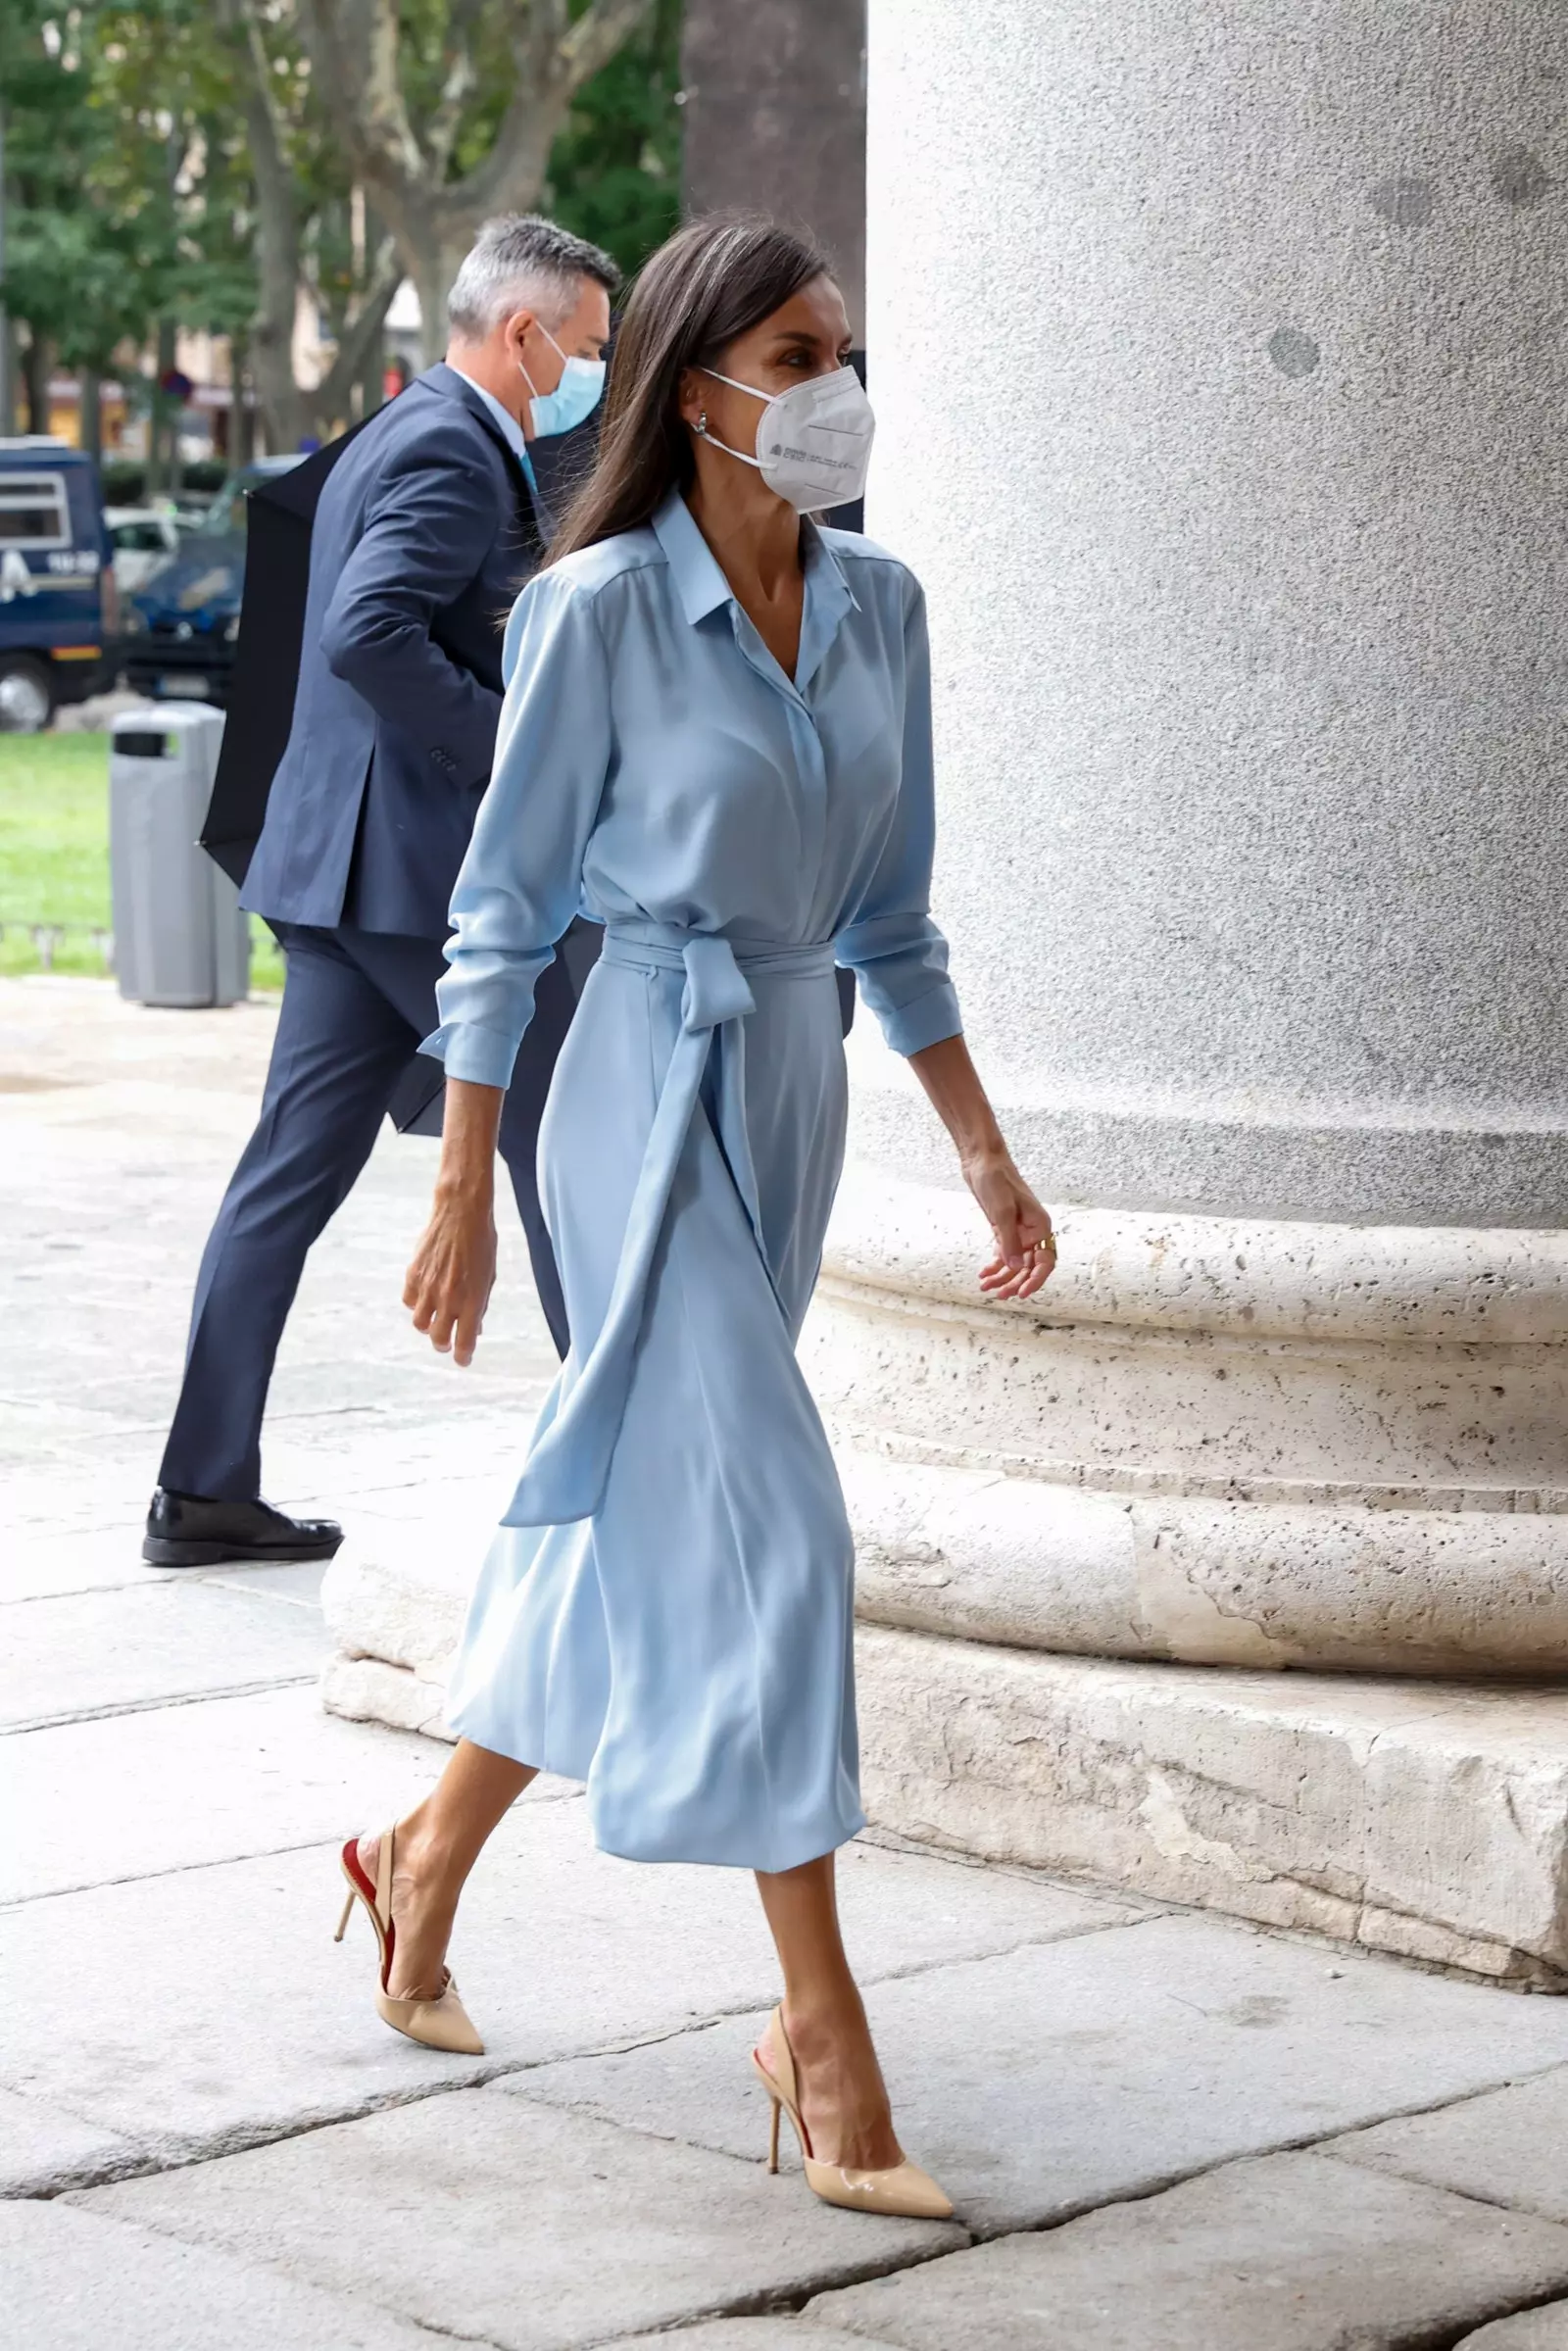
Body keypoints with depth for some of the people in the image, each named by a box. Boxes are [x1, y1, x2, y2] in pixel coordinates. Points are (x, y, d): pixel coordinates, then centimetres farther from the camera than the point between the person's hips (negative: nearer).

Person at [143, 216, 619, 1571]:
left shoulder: (408, 438, 19)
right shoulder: (453, 453, -13)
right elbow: (368, 634, -26)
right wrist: (516, 753, -19)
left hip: (349, 869, 10)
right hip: (439, 868, -10)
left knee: (294, 1172, 7)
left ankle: (206, 1490, 7)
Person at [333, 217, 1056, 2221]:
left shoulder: (877, 609, 7)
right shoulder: (604, 609, -11)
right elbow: (504, 908, -7)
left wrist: (983, 1150, 10)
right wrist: (461, 1191, -8)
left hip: (796, 1092, 7)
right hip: (651, 1093, -7)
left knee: (632, 1519, 15)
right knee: (766, 1531, -11)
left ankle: (429, 1859, 36)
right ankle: (825, 2052, -7)